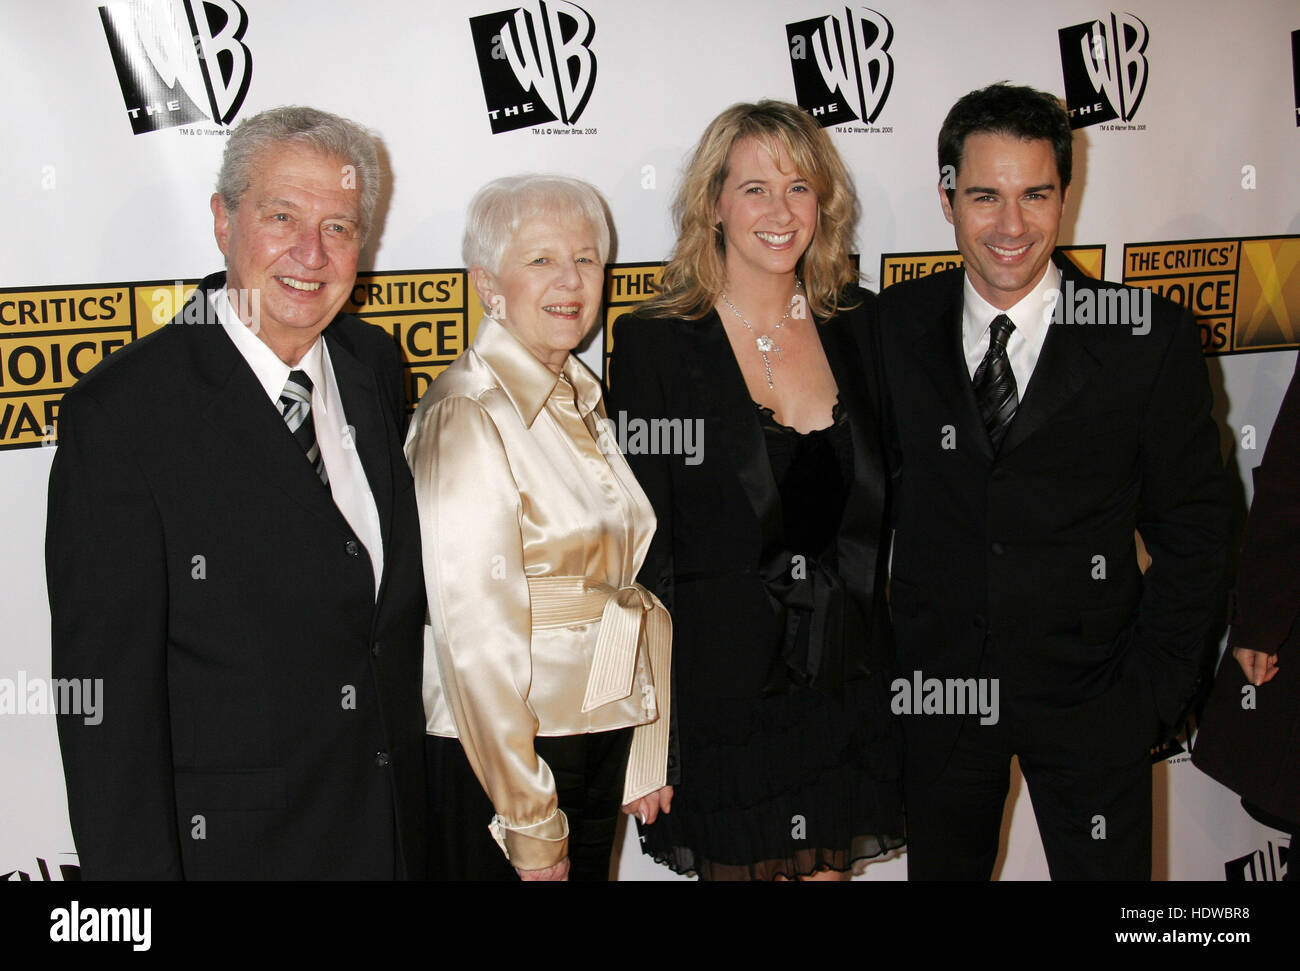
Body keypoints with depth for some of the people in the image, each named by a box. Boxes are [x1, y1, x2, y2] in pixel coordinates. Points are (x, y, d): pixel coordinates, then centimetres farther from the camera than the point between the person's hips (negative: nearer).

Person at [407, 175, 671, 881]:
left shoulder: (580, 399, 8)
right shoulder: (465, 418, -17)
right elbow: (476, 637, -19)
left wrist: (644, 756, 11)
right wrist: (529, 824, -16)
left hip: (603, 739, 7)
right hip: (498, 752, -7)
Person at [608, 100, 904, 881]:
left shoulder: (860, 326, 4)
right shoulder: (654, 344, -8)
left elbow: (880, 505, 11)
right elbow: (640, 544, -7)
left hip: (847, 687, 4)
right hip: (724, 691, -3)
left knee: (829, 864, 13)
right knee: (740, 864, 9)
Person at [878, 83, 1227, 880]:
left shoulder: (1152, 338, -8)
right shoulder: (897, 328, -3)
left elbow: (1191, 528, -2)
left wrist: (1157, 687, -6)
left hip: (1092, 701, -1)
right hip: (937, 689, 2)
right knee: (943, 867, 17)